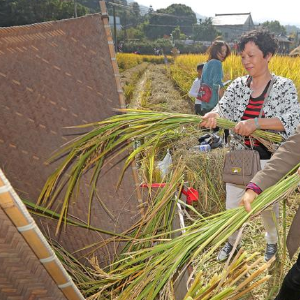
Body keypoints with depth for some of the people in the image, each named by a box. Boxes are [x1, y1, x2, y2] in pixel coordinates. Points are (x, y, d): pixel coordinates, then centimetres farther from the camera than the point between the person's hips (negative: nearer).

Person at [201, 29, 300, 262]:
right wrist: (214, 115, -37)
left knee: (268, 205, 16)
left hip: (269, 160, -3)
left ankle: (273, 242, 46)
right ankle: (232, 241, 42)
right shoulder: (238, 85, 1)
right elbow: (223, 108, -12)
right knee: (232, 203, 14)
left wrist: (255, 123, -35)